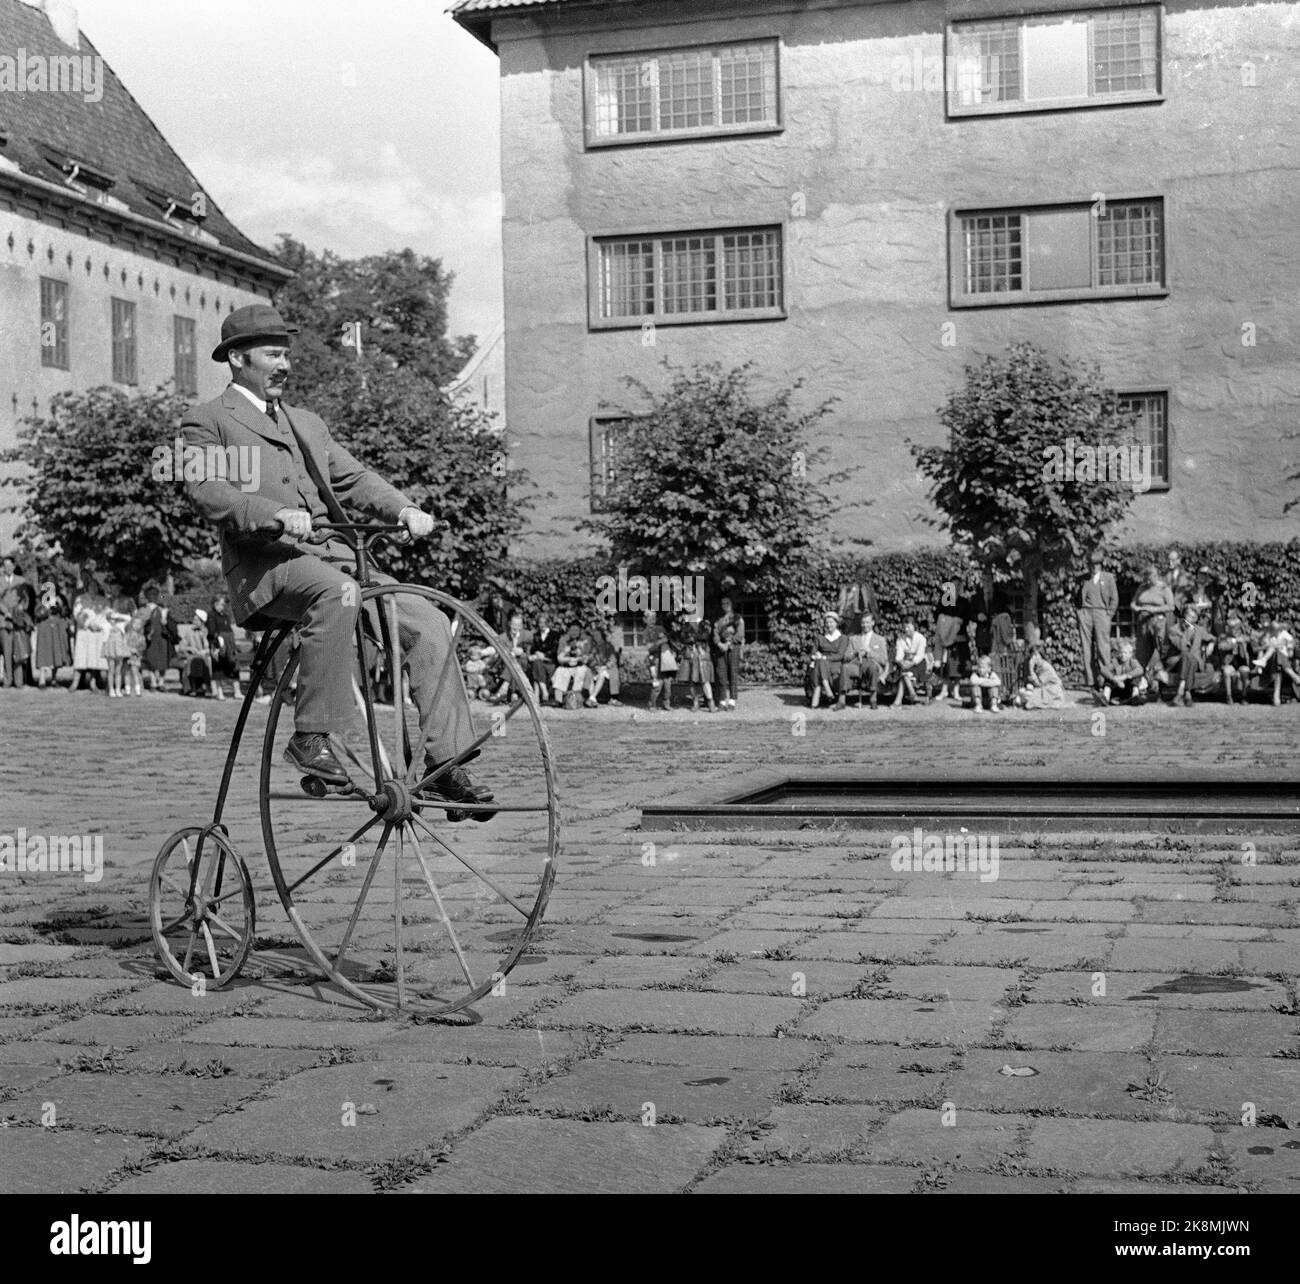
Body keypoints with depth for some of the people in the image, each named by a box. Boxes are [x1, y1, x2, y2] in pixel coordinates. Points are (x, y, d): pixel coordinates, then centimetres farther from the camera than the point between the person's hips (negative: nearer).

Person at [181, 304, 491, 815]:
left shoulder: (307, 423, 29)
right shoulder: (207, 421, 7)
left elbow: (353, 477, 18)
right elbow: (208, 490, -10)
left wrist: (404, 509, -2)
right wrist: (277, 515, -27)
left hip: (334, 556, 7)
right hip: (266, 563, -6)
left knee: (429, 621, -12)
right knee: (337, 593, -38)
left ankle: (445, 763, -10)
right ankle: (311, 738, -29)